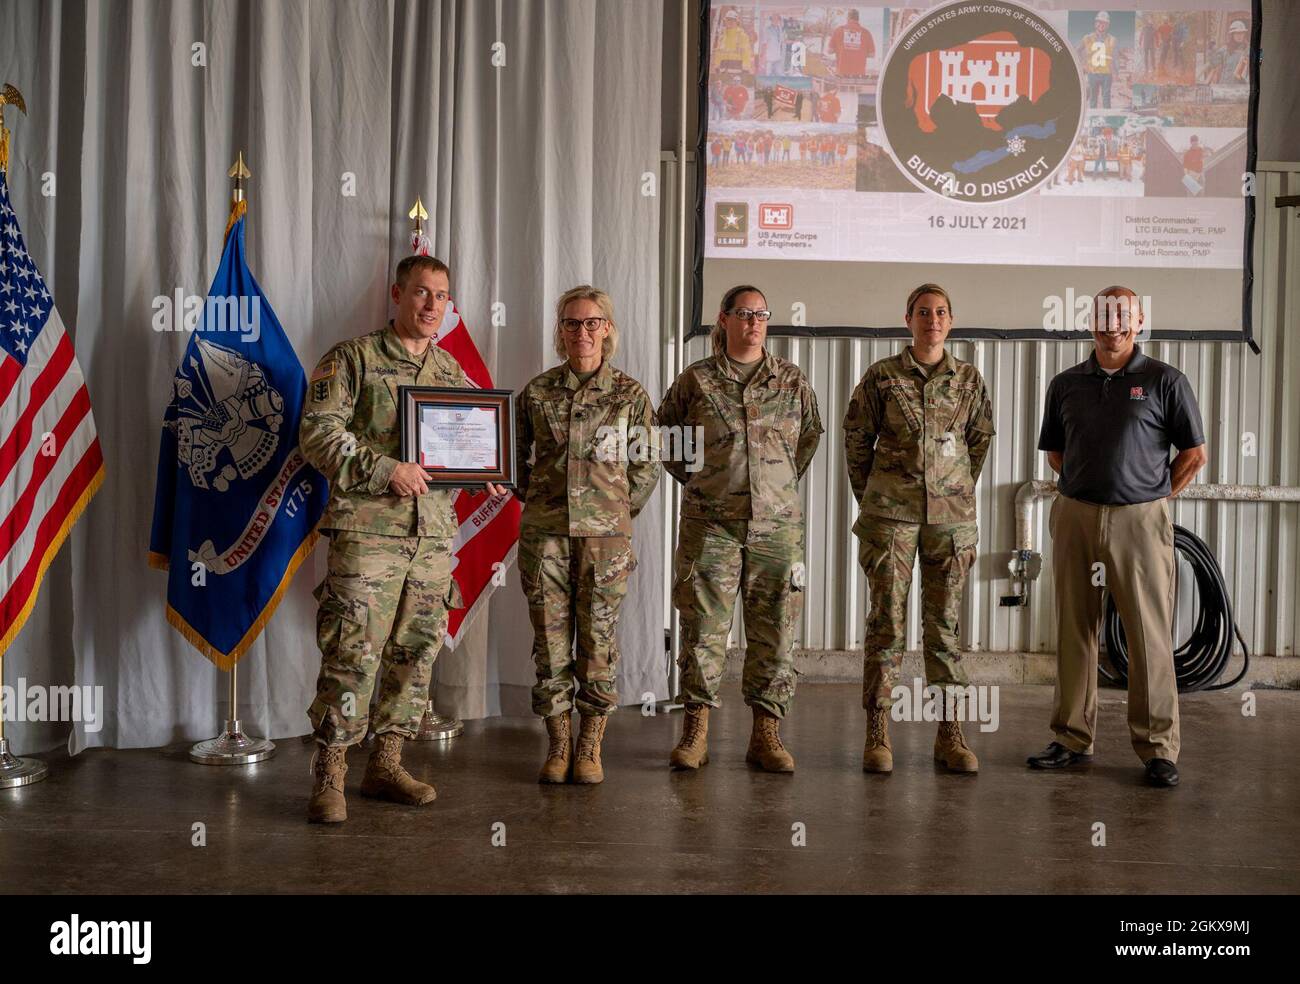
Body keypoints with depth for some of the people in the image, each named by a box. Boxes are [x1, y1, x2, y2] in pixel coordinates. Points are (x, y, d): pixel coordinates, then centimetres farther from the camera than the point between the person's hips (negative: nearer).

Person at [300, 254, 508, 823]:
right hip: (368, 528, -6)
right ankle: (329, 777, 3)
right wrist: (385, 471, -18)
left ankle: (386, 766, 21)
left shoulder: (452, 372, 17)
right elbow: (317, 432, -8)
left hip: (434, 532, 6)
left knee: (417, 650, 9)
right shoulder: (353, 359, 0)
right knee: (353, 653, -8)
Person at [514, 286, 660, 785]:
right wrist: (537, 500, 10)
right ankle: (558, 744, 15)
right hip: (544, 533, 1)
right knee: (550, 640, 3)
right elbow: (514, 457, 16)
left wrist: (614, 512, 6)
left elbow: (646, 468, 7)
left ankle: (590, 746, 15)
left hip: (605, 536, -1)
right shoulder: (537, 392, 7)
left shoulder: (631, 394, 4)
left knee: (598, 640, 2)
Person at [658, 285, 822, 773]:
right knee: (703, 626, 0)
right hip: (710, 524, -1)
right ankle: (696, 731, 11)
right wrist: (694, 480, 10)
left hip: (777, 523, 2)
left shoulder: (792, 380, 8)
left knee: (774, 628, 3)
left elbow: (810, 435, 21)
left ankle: (766, 733, 14)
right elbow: (665, 435, 15)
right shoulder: (695, 380, 4)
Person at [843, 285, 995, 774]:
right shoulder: (882, 376, 1)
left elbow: (980, 439, 17)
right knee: (886, 621, -1)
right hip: (890, 515, -2)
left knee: (945, 623, 5)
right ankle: (878, 733, 6)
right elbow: (857, 438, 8)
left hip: (950, 515, 2)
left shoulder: (969, 379, 7)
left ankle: (950, 733, 13)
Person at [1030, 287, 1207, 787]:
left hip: (1139, 521, -3)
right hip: (1074, 517, 4)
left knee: (1149, 636, -1)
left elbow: (1194, 452, 3)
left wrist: (1154, 498, 2)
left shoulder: (1165, 381, 1)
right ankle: (1072, 739, 17)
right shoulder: (1066, 384, 11)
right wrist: (1081, 488, 11)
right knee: (1074, 631, 8)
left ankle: (1157, 748, 8)